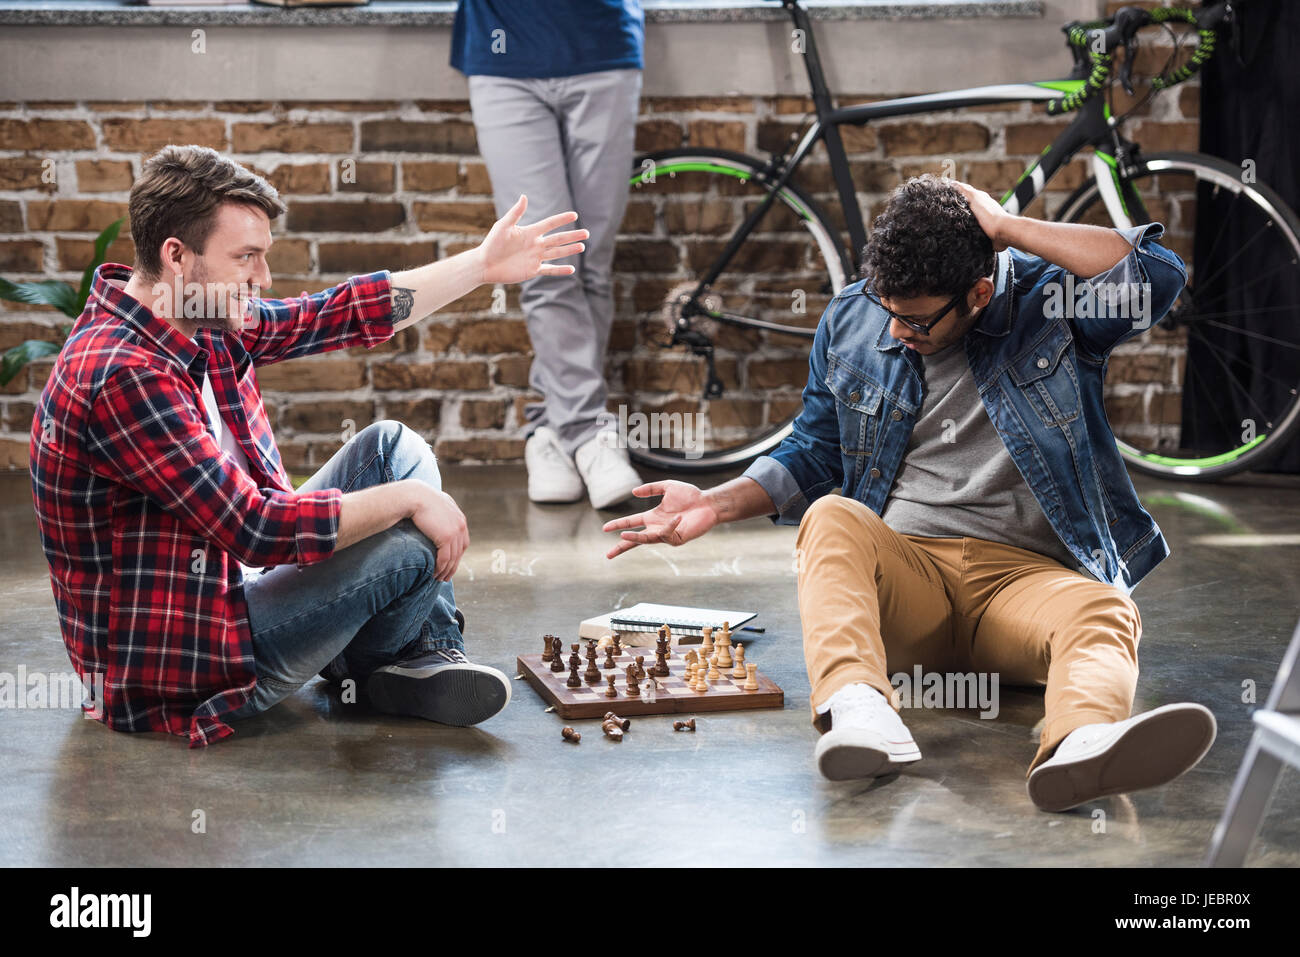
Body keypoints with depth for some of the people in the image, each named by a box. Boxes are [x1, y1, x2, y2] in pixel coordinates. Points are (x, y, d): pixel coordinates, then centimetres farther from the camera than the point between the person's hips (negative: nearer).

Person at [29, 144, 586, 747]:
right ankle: (369, 669, 16)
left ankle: (428, 655, 8)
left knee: (392, 446, 8)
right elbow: (259, 529, -30)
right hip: (173, 667, -10)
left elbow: (338, 316, 11)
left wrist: (483, 265, 11)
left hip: (226, 581, 10)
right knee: (411, 548, -17)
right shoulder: (124, 377, -29)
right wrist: (409, 497, -20)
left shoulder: (202, 320, 0)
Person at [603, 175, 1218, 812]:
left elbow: (1158, 275, -18)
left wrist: (1006, 229, -13)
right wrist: (719, 503, 6)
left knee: (1105, 615, -35)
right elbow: (813, 452, 22)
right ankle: (859, 711, -56)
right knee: (831, 516, -30)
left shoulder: (1051, 299, 1)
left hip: (1023, 574, -2)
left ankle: (1080, 746, -70)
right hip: (903, 568, 2)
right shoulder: (850, 319, 11)